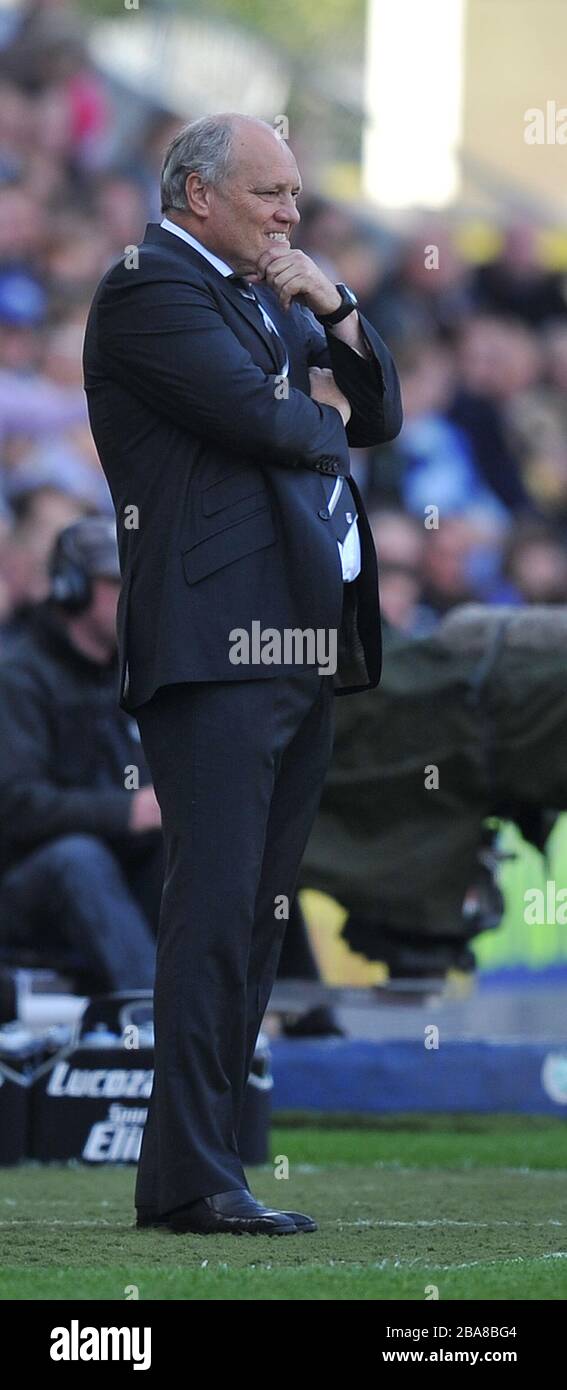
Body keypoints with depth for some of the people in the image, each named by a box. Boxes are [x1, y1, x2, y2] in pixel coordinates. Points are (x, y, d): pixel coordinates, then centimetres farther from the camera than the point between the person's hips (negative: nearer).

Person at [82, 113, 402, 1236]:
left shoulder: (277, 298, 23)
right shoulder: (151, 289, -5)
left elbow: (380, 415, 19)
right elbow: (257, 416, -17)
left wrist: (333, 312, 5)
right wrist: (323, 414, 4)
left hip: (301, 643, 9)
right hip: (216, 642, -9)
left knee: (256, 920, 8)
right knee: (217, 911, -12)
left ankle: (201, 1157, 10)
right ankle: (190, 1178, -14)